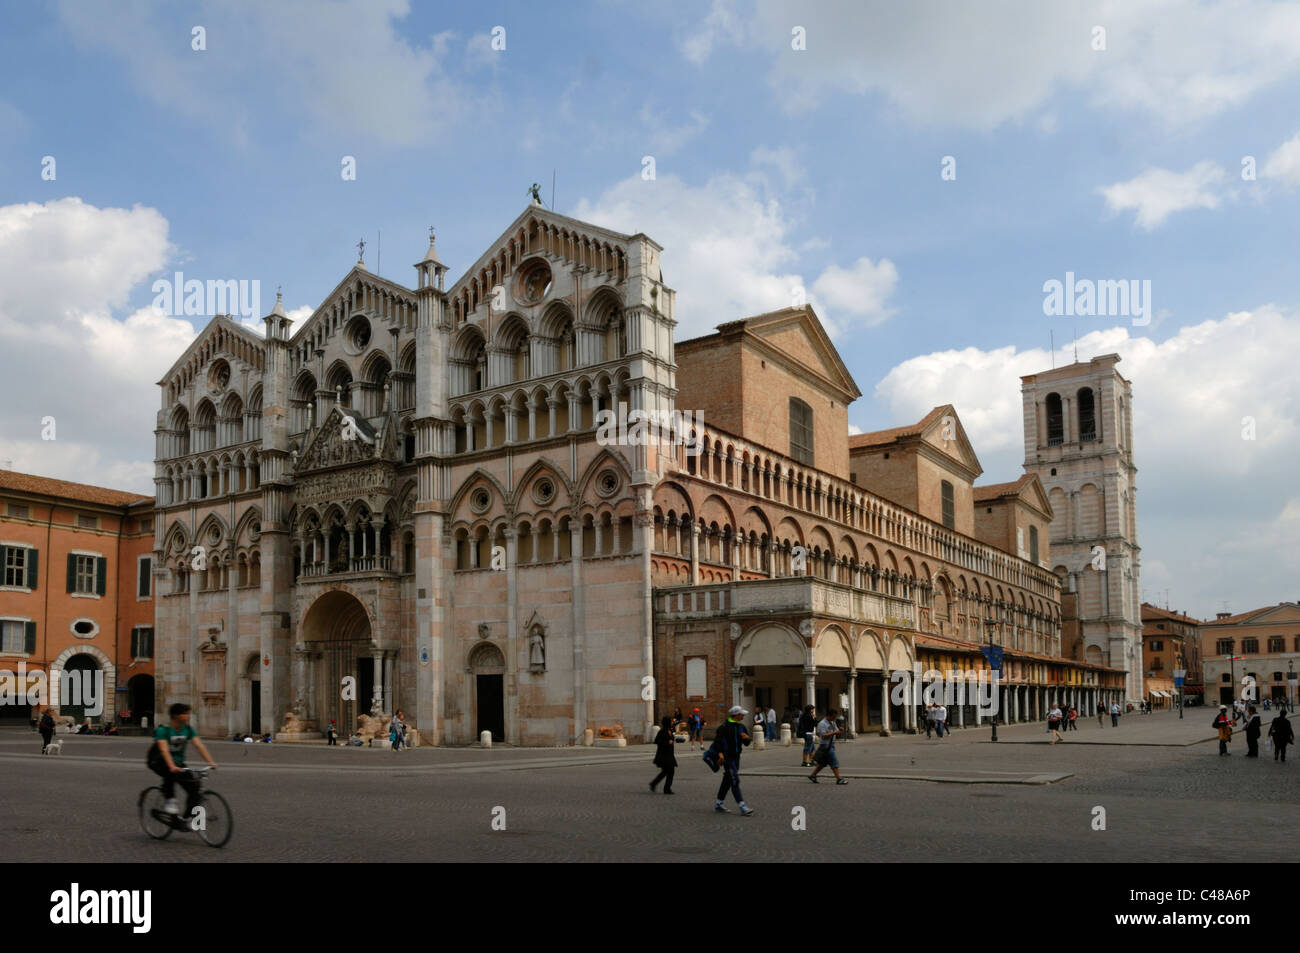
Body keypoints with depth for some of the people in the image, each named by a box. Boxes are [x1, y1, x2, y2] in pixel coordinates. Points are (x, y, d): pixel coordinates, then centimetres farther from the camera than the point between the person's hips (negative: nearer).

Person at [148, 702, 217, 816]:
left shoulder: (188, 729, -5)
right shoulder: (163, 729, -20)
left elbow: (199, 745, -14)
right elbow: (164, 750, -34)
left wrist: (210, 762, -29)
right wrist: (172, 766, -50)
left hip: (178, 761, 5)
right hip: (159, 762, -5)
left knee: (194, 785, -13)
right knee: (171, 772, -38)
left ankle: (189, 818, -3)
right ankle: (169, 801, -21)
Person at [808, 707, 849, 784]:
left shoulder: (833, 723, 13)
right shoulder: (822, 724, -14)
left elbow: (837, 731, 18)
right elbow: (824, 735, -22)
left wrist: (840, 730, -5)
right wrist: (834, 733, -26)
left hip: (831, 745, 9)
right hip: (825, 746, -9)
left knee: (823, 763, 14)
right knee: (834, 762, -10)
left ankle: (812, 775, 24)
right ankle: (838, 779, -8)